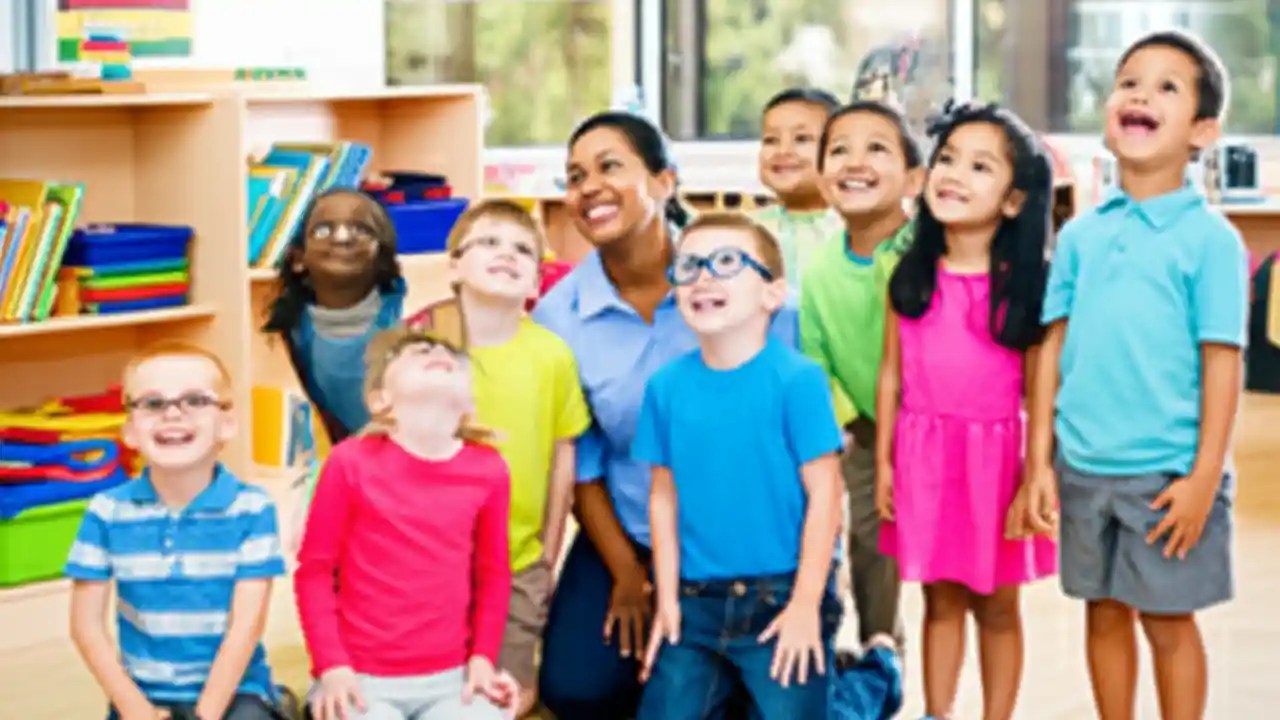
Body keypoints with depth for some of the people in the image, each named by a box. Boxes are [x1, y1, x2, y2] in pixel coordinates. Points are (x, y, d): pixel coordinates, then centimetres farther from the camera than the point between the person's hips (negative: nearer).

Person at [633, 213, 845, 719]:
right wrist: (667, 598, 4)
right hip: (695, 601, 4)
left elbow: (824, 493, -11)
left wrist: (806, 603, -11)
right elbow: (664, 495, 6)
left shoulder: (797, 379, -13)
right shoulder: (667, 386, 0)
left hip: (783, 598, -4)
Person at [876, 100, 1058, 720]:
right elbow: (891, 374, 6)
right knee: (941, 598, 11)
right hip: (925, 453, 2)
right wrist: (883, 462, 5)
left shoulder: (1023, 284, -6)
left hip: (996, 453, -2)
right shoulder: (910, 276, 1)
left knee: (996, 604, 9)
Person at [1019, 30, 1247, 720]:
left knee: (1168, 619, 6)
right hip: (1084, 466, 4)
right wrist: (1039, 462, 2)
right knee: (1104, 611, 15)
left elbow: (1221, 362, -9)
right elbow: (1053, 348, 6)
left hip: (1167, 472, -4)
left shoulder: (1209, 238, -8)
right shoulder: (1080, 234, 4)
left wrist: (1205, 477, -13)